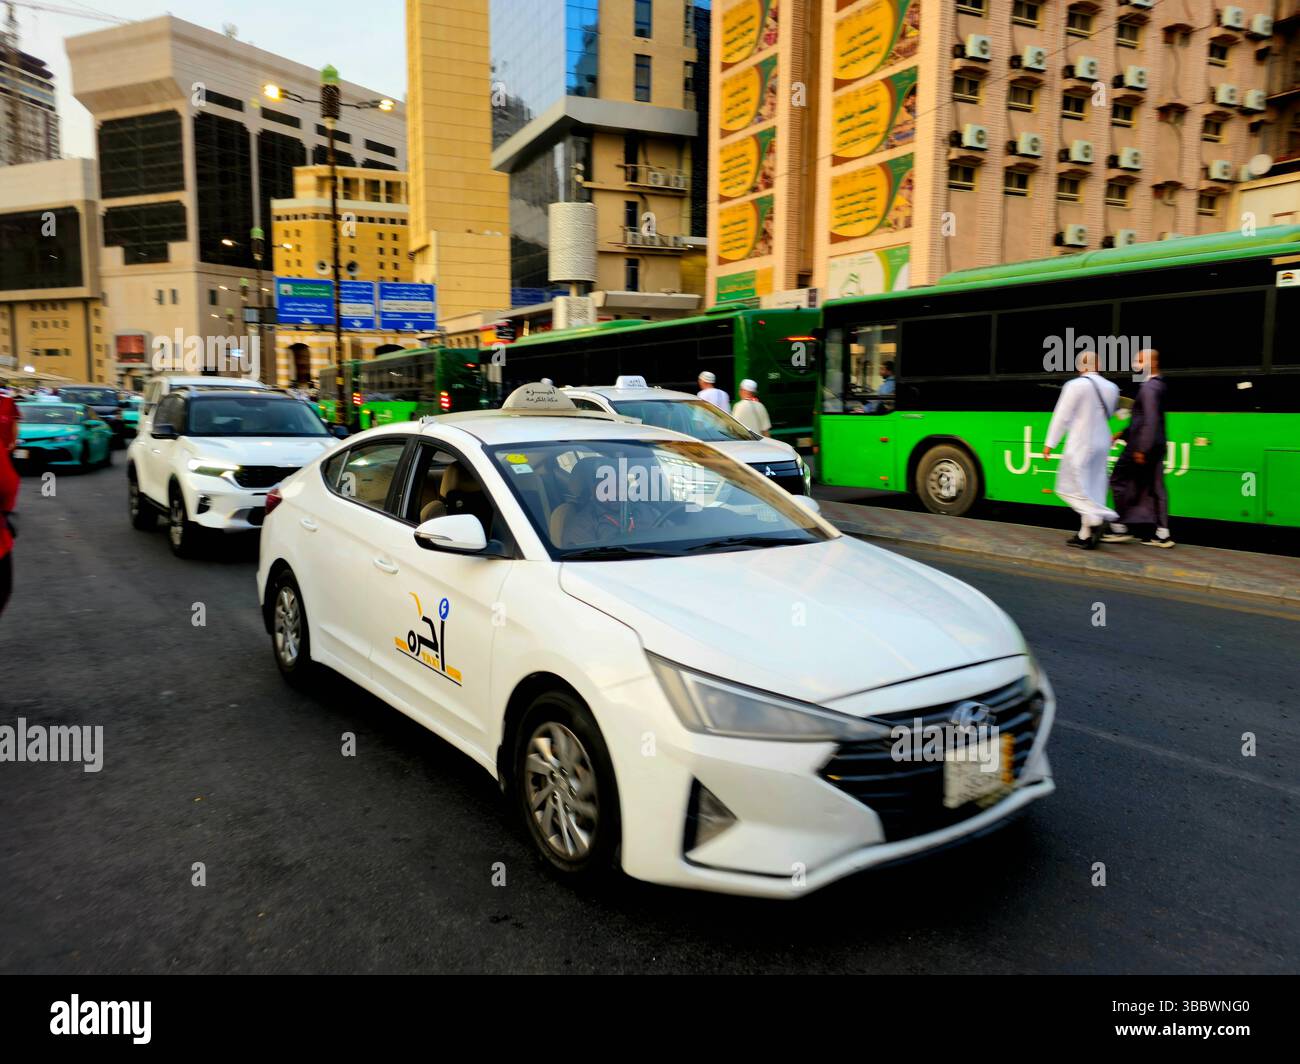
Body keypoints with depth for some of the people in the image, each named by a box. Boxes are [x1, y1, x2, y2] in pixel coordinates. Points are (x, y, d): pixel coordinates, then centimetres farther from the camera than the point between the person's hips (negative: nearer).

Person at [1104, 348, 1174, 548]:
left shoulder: (1149, 387, -15)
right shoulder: (1159, 385, 16)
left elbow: (1150, 420, -22)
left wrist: (1141, 449, -23)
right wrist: (1124, 433, 22)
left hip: (1143, 445, -9)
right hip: (1156, 445, 9)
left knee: (1119, 481, 0)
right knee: (1154, 487, 9)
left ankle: (1121, 528, 3)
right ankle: (1162, 534, 9)